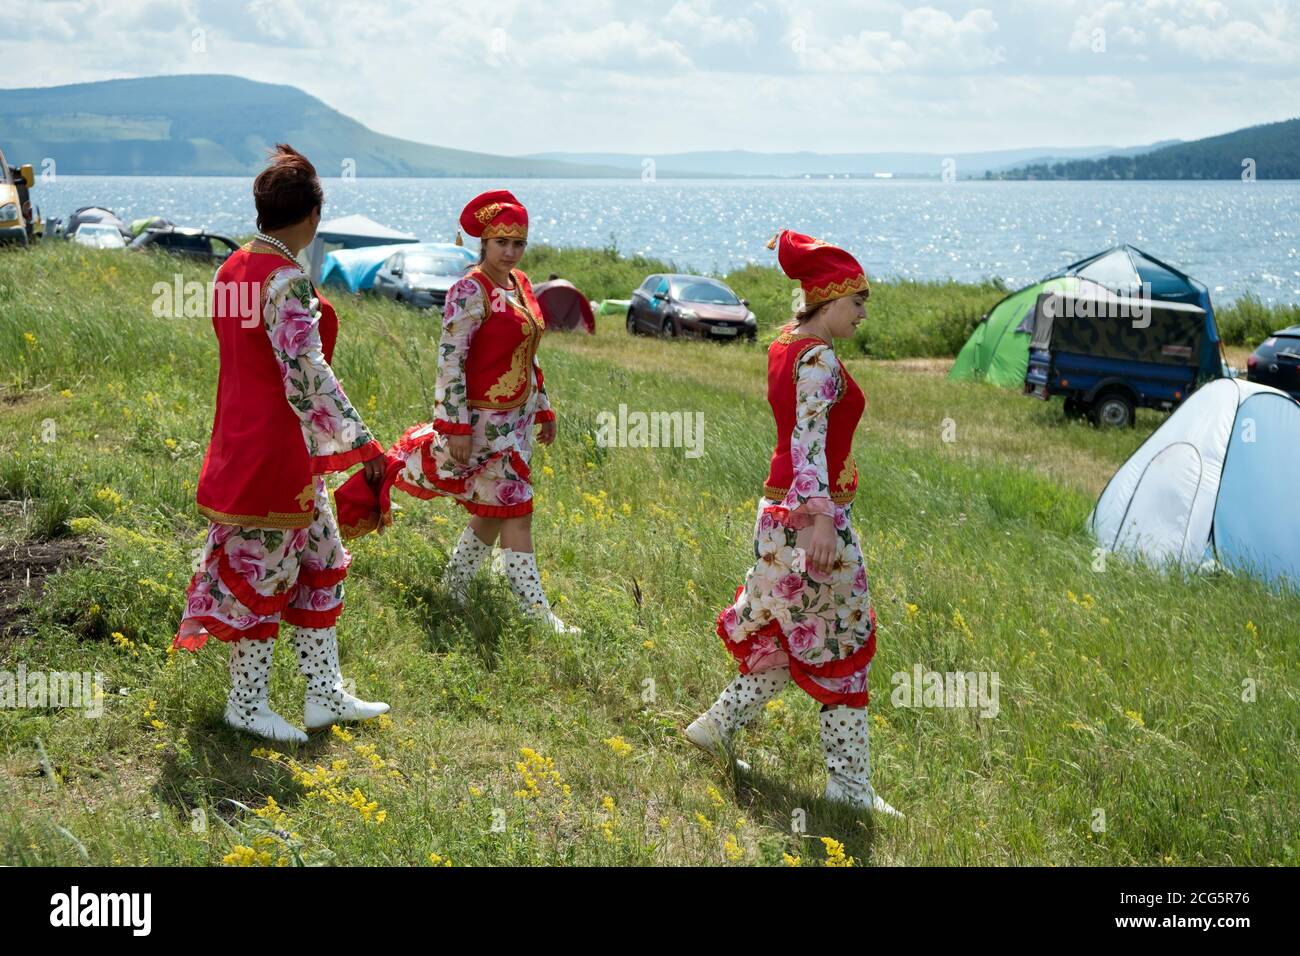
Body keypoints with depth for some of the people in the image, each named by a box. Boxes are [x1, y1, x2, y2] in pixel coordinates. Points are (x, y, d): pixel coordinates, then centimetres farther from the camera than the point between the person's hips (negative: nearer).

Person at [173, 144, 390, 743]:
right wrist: (362, 444, -19)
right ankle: (247, 705, 19)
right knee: (265, 573, 4)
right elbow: (307, 377, -25)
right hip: (275, 449, -9)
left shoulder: (232, 269, 7)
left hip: (242, 440, 9)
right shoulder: (288, 281, -21)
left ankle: (325, 694, 23)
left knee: (321, 561, 16)